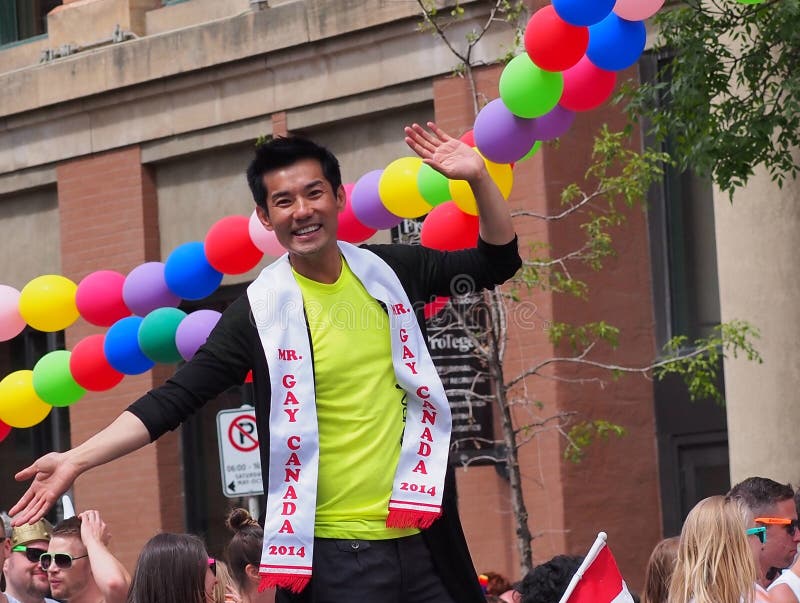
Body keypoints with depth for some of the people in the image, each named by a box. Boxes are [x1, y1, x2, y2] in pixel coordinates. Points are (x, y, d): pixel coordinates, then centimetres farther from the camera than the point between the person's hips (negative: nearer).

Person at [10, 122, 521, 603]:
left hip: (422, 535, 3)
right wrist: (77, 460, -15)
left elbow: (499, 262, 14)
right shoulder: (259, 311, -6)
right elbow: (177, 398, -6)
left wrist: (478, 178, -3)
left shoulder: (391, 272, 5)